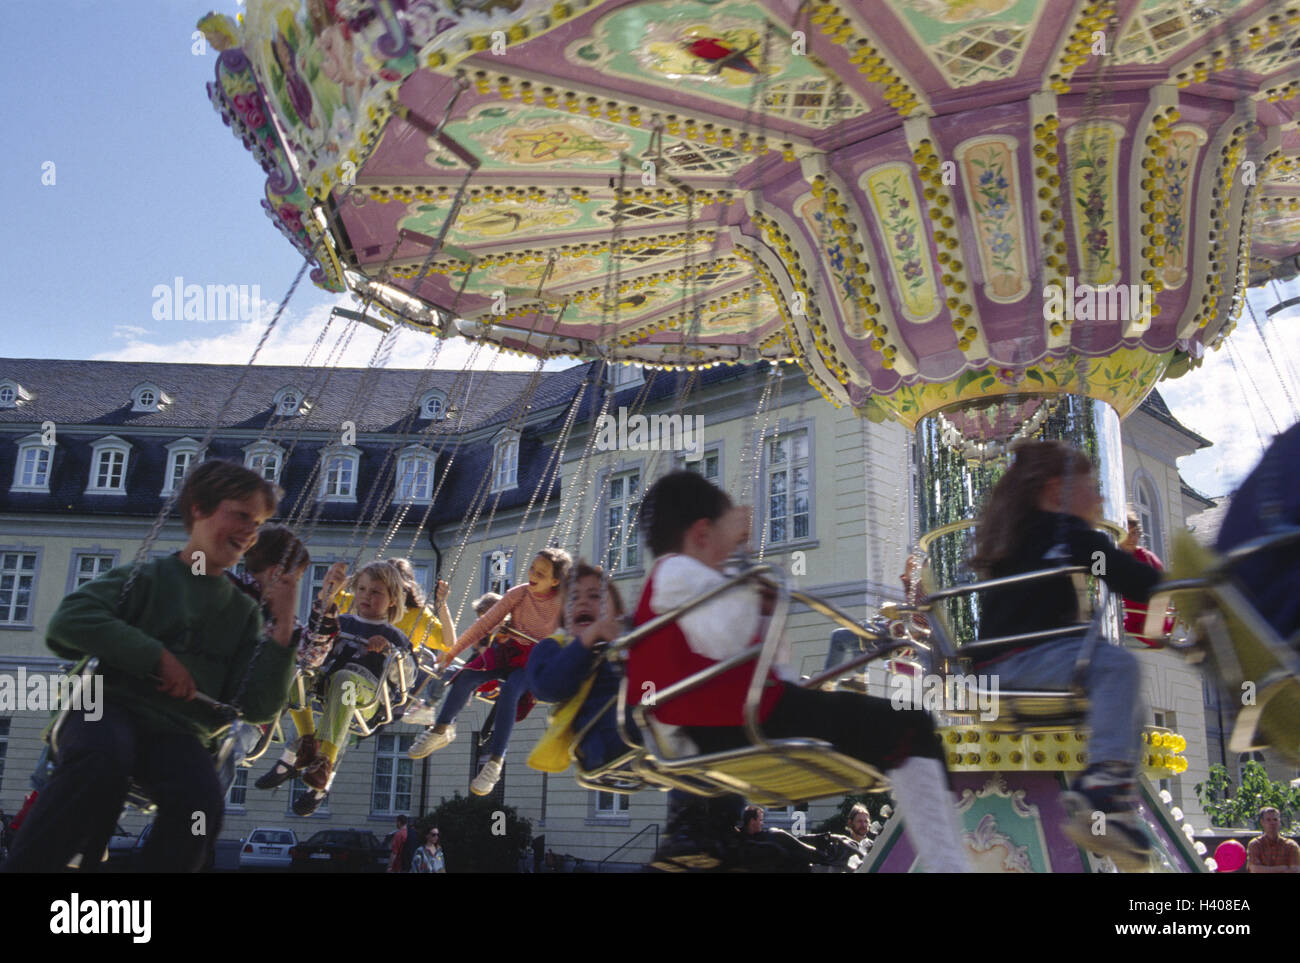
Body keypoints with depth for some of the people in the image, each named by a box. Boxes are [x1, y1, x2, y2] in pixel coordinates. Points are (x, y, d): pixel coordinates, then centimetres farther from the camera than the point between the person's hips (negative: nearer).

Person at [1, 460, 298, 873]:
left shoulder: (244, 611, 13)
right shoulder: (146, 577, 7)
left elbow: (257, 707, 4)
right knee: (103, 757, -37)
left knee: (203, 802, -31)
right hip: (111, 708, -2)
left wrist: (282, 626, -5)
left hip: (179, 735, 2)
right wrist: (158, 657, -14)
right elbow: (69, 620, -11)